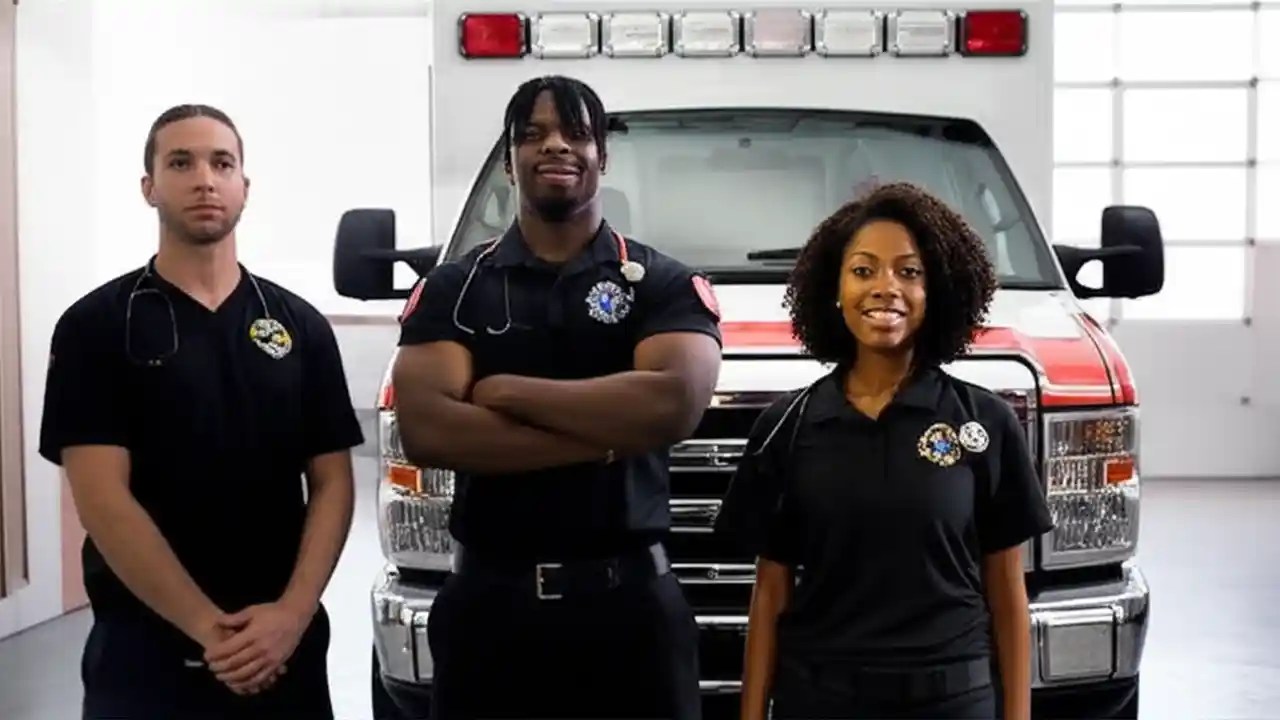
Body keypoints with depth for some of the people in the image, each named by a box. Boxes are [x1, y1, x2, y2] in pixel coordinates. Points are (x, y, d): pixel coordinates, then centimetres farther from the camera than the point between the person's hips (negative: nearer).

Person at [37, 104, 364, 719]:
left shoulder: (300, 325, 6)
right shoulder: (95, 326, -3)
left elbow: (332, 484, 3)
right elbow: (102, 500, -10)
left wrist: (292, 613, -12)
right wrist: (208, 628, -17)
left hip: (286, 646, 3)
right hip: (143, 651, -2)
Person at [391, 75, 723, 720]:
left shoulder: (666, 284, 3)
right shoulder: (452, 288, 5)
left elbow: (675, 405, -17)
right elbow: (425, 432, -11)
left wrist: (506, 390, -11)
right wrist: (613, 433, -13)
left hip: (628, 598, -1)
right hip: (487, 599, 1)